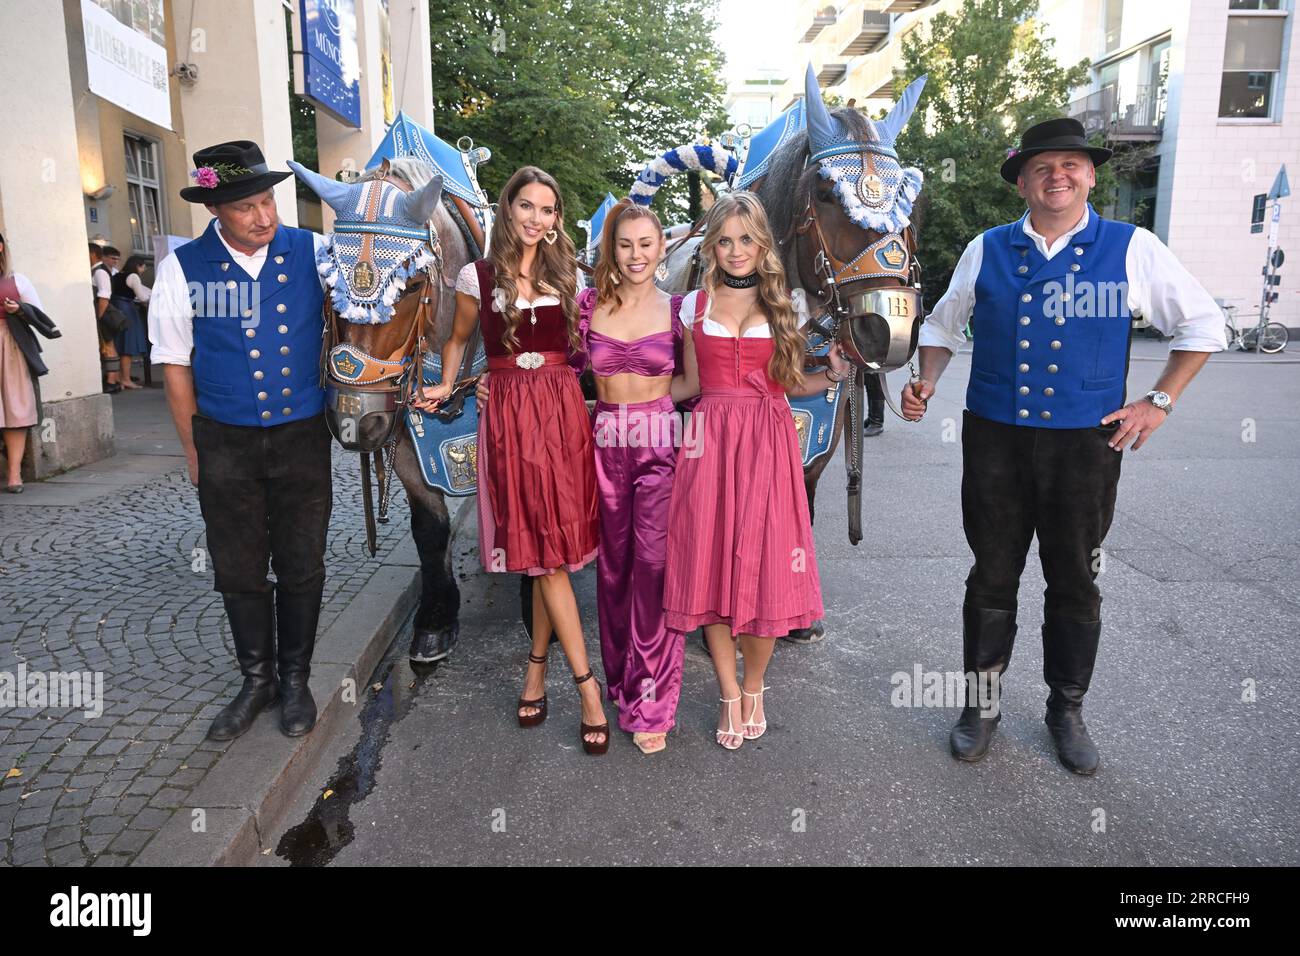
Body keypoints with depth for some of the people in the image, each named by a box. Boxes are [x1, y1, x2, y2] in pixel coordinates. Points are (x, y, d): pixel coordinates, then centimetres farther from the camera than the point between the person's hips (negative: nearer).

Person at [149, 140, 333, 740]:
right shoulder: (182, 269, -4)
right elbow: (175, 364, 2)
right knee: (239, 568, 10)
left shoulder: (313, 252, -4)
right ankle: (257, 680, 30)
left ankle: (295, 679, 28)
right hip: (225, 442, 0)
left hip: (302, 435, 0)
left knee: (302, 565, 9)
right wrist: (194, 449, 2)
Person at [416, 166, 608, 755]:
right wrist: (446, 386, 8)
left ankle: (537, 666, 20)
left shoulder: (565, 273, 10)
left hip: (563, 407, 2)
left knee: (551, 548, 3)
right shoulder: (477, 276, 4)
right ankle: (587, 685, 1)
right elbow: (458, 339, 17)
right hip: (509, 412, -2)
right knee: (545, 551, -4)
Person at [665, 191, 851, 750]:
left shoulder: (787, 305, 9)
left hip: (769, 443, 0)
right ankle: (730, 697, 16)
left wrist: (835, 375, -6)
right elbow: (691, 384, 12)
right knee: (711, 563, 0)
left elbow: (792, 384, 11)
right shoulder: (695, 305, 10)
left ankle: (753, 689, 21)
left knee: (764, 564, 0)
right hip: (711, 442, 1)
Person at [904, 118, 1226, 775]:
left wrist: (1158, 402, 0)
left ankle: (1068, 710, 29)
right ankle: (981, 706, 25)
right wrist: (925, 384, 0)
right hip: (995, 441, 1)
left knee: (1075, 583, 10)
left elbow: (1203, 326, 8)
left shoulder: (1132, 248, 1)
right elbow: (943, 325, 16)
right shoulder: (986, 251, 5)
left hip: (1086, 443, -1)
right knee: (992, 577, 9)